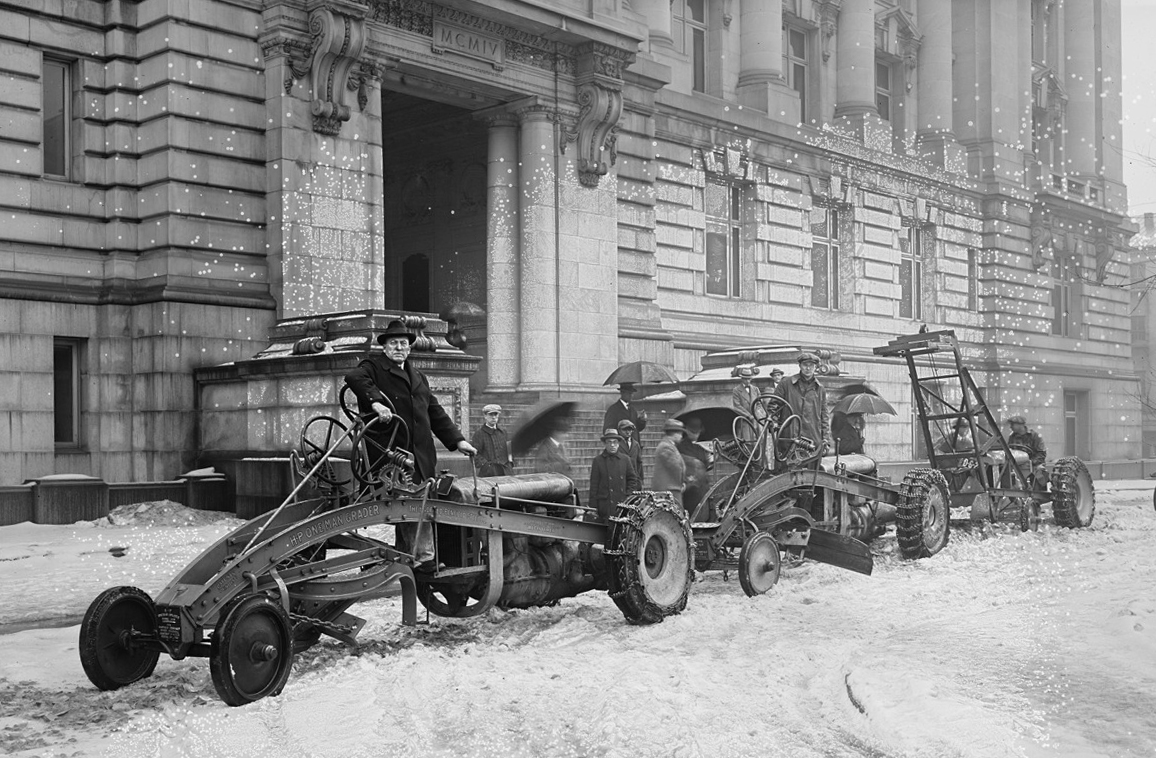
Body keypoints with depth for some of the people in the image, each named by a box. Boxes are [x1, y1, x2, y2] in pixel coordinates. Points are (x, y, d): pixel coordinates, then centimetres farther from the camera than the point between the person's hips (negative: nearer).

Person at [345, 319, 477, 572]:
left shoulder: (419, 377, 27)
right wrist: (375, 401, -31)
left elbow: (435, 412, 28)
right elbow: (354, 377, -16)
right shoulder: (374, 366, 6)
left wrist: (457, 439, 21)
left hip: (421, 455, 6)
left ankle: (424, 558, 6)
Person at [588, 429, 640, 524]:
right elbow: (594, 485, 0)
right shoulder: (598, 460, 0)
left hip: (622, 505, 2)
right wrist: (593, 507, -3)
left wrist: (628, 494, 3)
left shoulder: (625, 459, 8)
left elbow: (633, 479, 17)